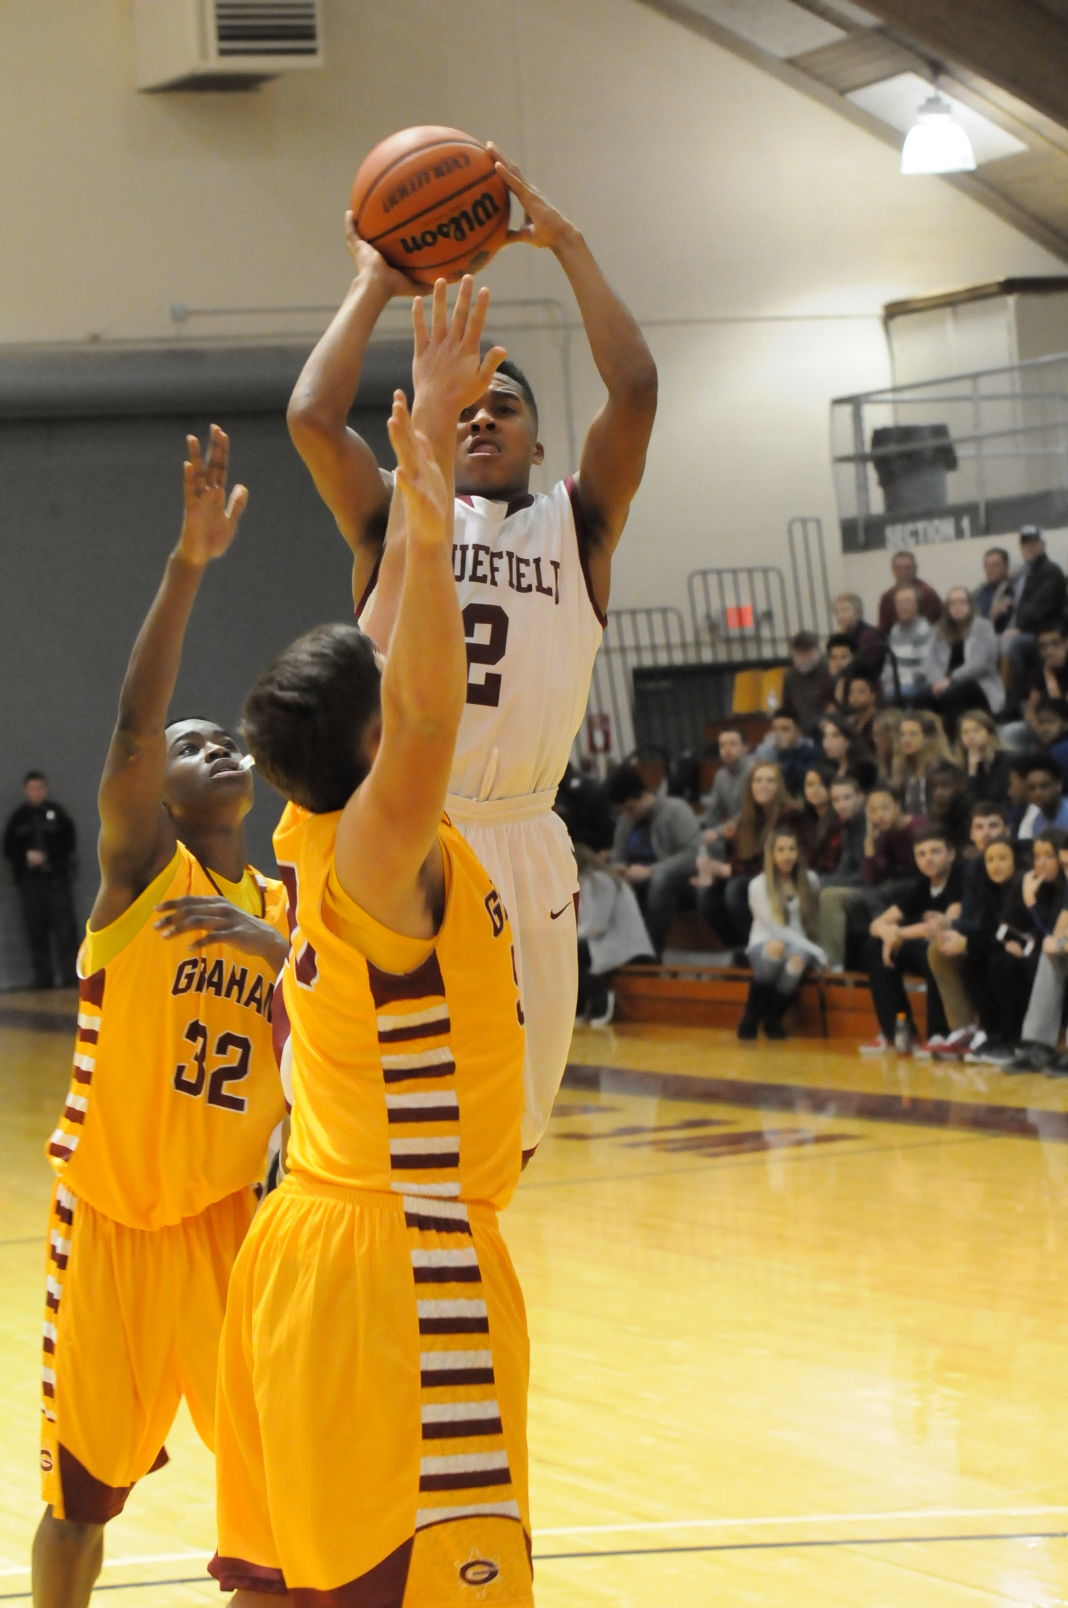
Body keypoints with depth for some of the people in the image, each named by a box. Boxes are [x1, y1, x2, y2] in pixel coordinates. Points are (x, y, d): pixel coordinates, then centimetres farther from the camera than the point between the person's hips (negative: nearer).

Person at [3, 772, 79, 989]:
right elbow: (9, 847, 8)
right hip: (30, 880, 1)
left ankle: (70, 975, -7)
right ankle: (42, 976, 3)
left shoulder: (56, 812, 5)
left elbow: (69, 841, 2)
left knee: (64, 926, -8)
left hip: (57, 878, -1)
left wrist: (46, 856, -10)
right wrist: (26, 856, -12)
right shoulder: (18, 817, 8)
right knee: (36, 930, -2)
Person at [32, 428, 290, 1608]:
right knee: (85, 1489, 5)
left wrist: (269, 947, -17)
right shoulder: (141, 871, -4)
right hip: (112, 1217, -3)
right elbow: (132, 722, -21)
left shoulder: (284, 912, 9)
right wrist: (190, 561, -33)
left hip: (230, 1220, 4)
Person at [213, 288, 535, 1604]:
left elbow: (401, 682, 14)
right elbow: (428, 716, -36)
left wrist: (432, 430, 16)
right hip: (403, 1257, -9)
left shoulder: (315, 840, 7)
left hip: (309, 1239, 9)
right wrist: (429, 530, -48)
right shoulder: (377, 854, -15)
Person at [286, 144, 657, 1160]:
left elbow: (634, 391, -4)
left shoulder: (576, 525, 11)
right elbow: (312, 417, -8)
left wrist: (566, 245, -2)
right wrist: (377, 284, 3)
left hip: (521, 849, 2)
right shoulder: (393, 517, 10)